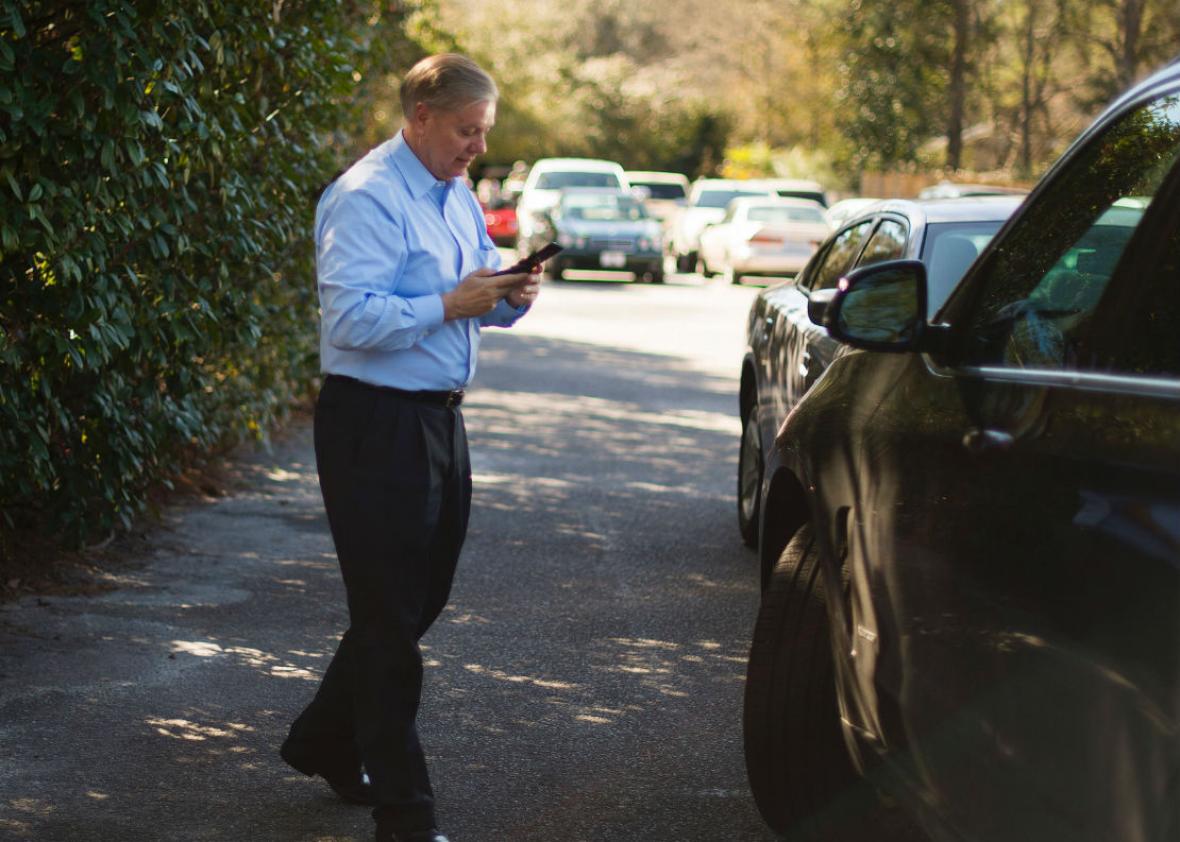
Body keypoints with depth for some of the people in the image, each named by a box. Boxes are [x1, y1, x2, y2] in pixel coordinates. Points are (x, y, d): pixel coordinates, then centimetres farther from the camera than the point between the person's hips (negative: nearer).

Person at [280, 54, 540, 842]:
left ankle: (325, 741, 36)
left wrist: (511, 296, -1)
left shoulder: (459, 198, 14)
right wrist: (452, 305, -24)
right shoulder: (367, 199, -15)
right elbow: (352, 318, -24)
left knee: (420, 600, 16)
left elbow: (481, 298, 21)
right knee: (391, 617, -3)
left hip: (438, 418, 9)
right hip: (376, 427, -9)